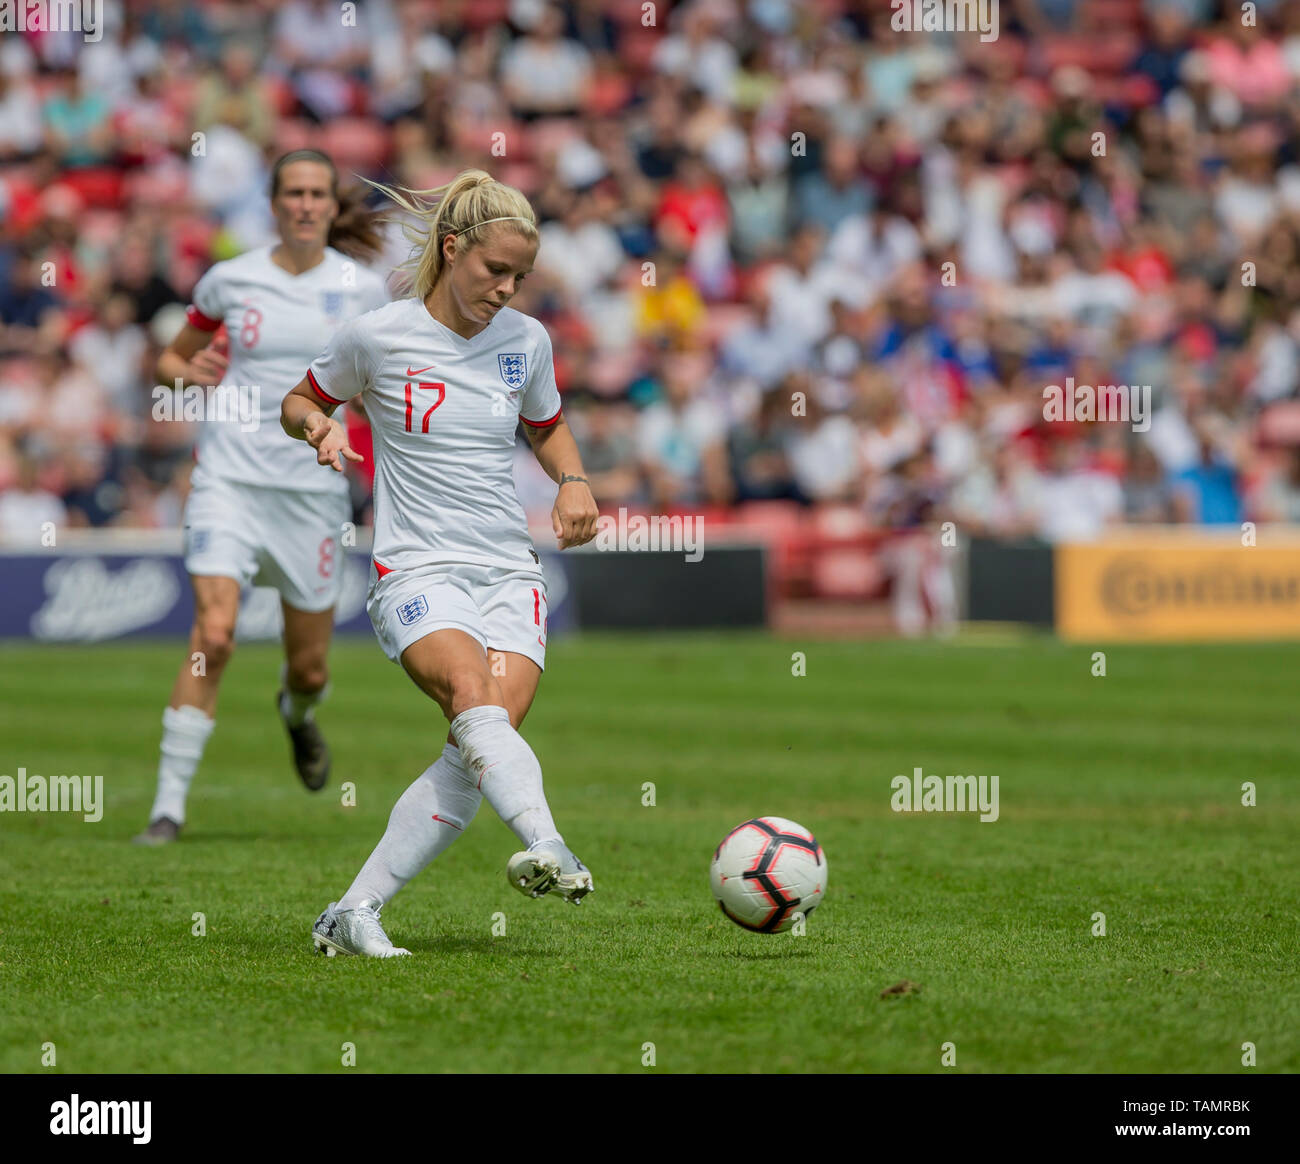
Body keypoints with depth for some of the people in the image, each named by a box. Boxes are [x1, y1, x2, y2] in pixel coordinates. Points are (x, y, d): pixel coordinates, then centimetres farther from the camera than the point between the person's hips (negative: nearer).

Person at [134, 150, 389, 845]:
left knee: (310, 666, 8)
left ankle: (297, 714, 47)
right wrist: (187, 373, -9)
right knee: (212, 636, -19)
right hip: (230, 474, -1)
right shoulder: (229, 280, 1)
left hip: (313, 485, 1)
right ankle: (169, 802, -14)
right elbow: (171, 358, 14)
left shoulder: (362, 290, 1)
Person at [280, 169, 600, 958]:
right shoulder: (379, 337, -2)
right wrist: (321, 427, -8)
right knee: (475, 698, -32)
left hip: (510, 571, 4)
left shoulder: (526, 340, 8)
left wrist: (574, 481, 7)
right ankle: (548, 848, -55)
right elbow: (301, 402, 14)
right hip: (416, 570, -3)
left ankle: (355, 912, -11)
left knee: (486, 742, -17)